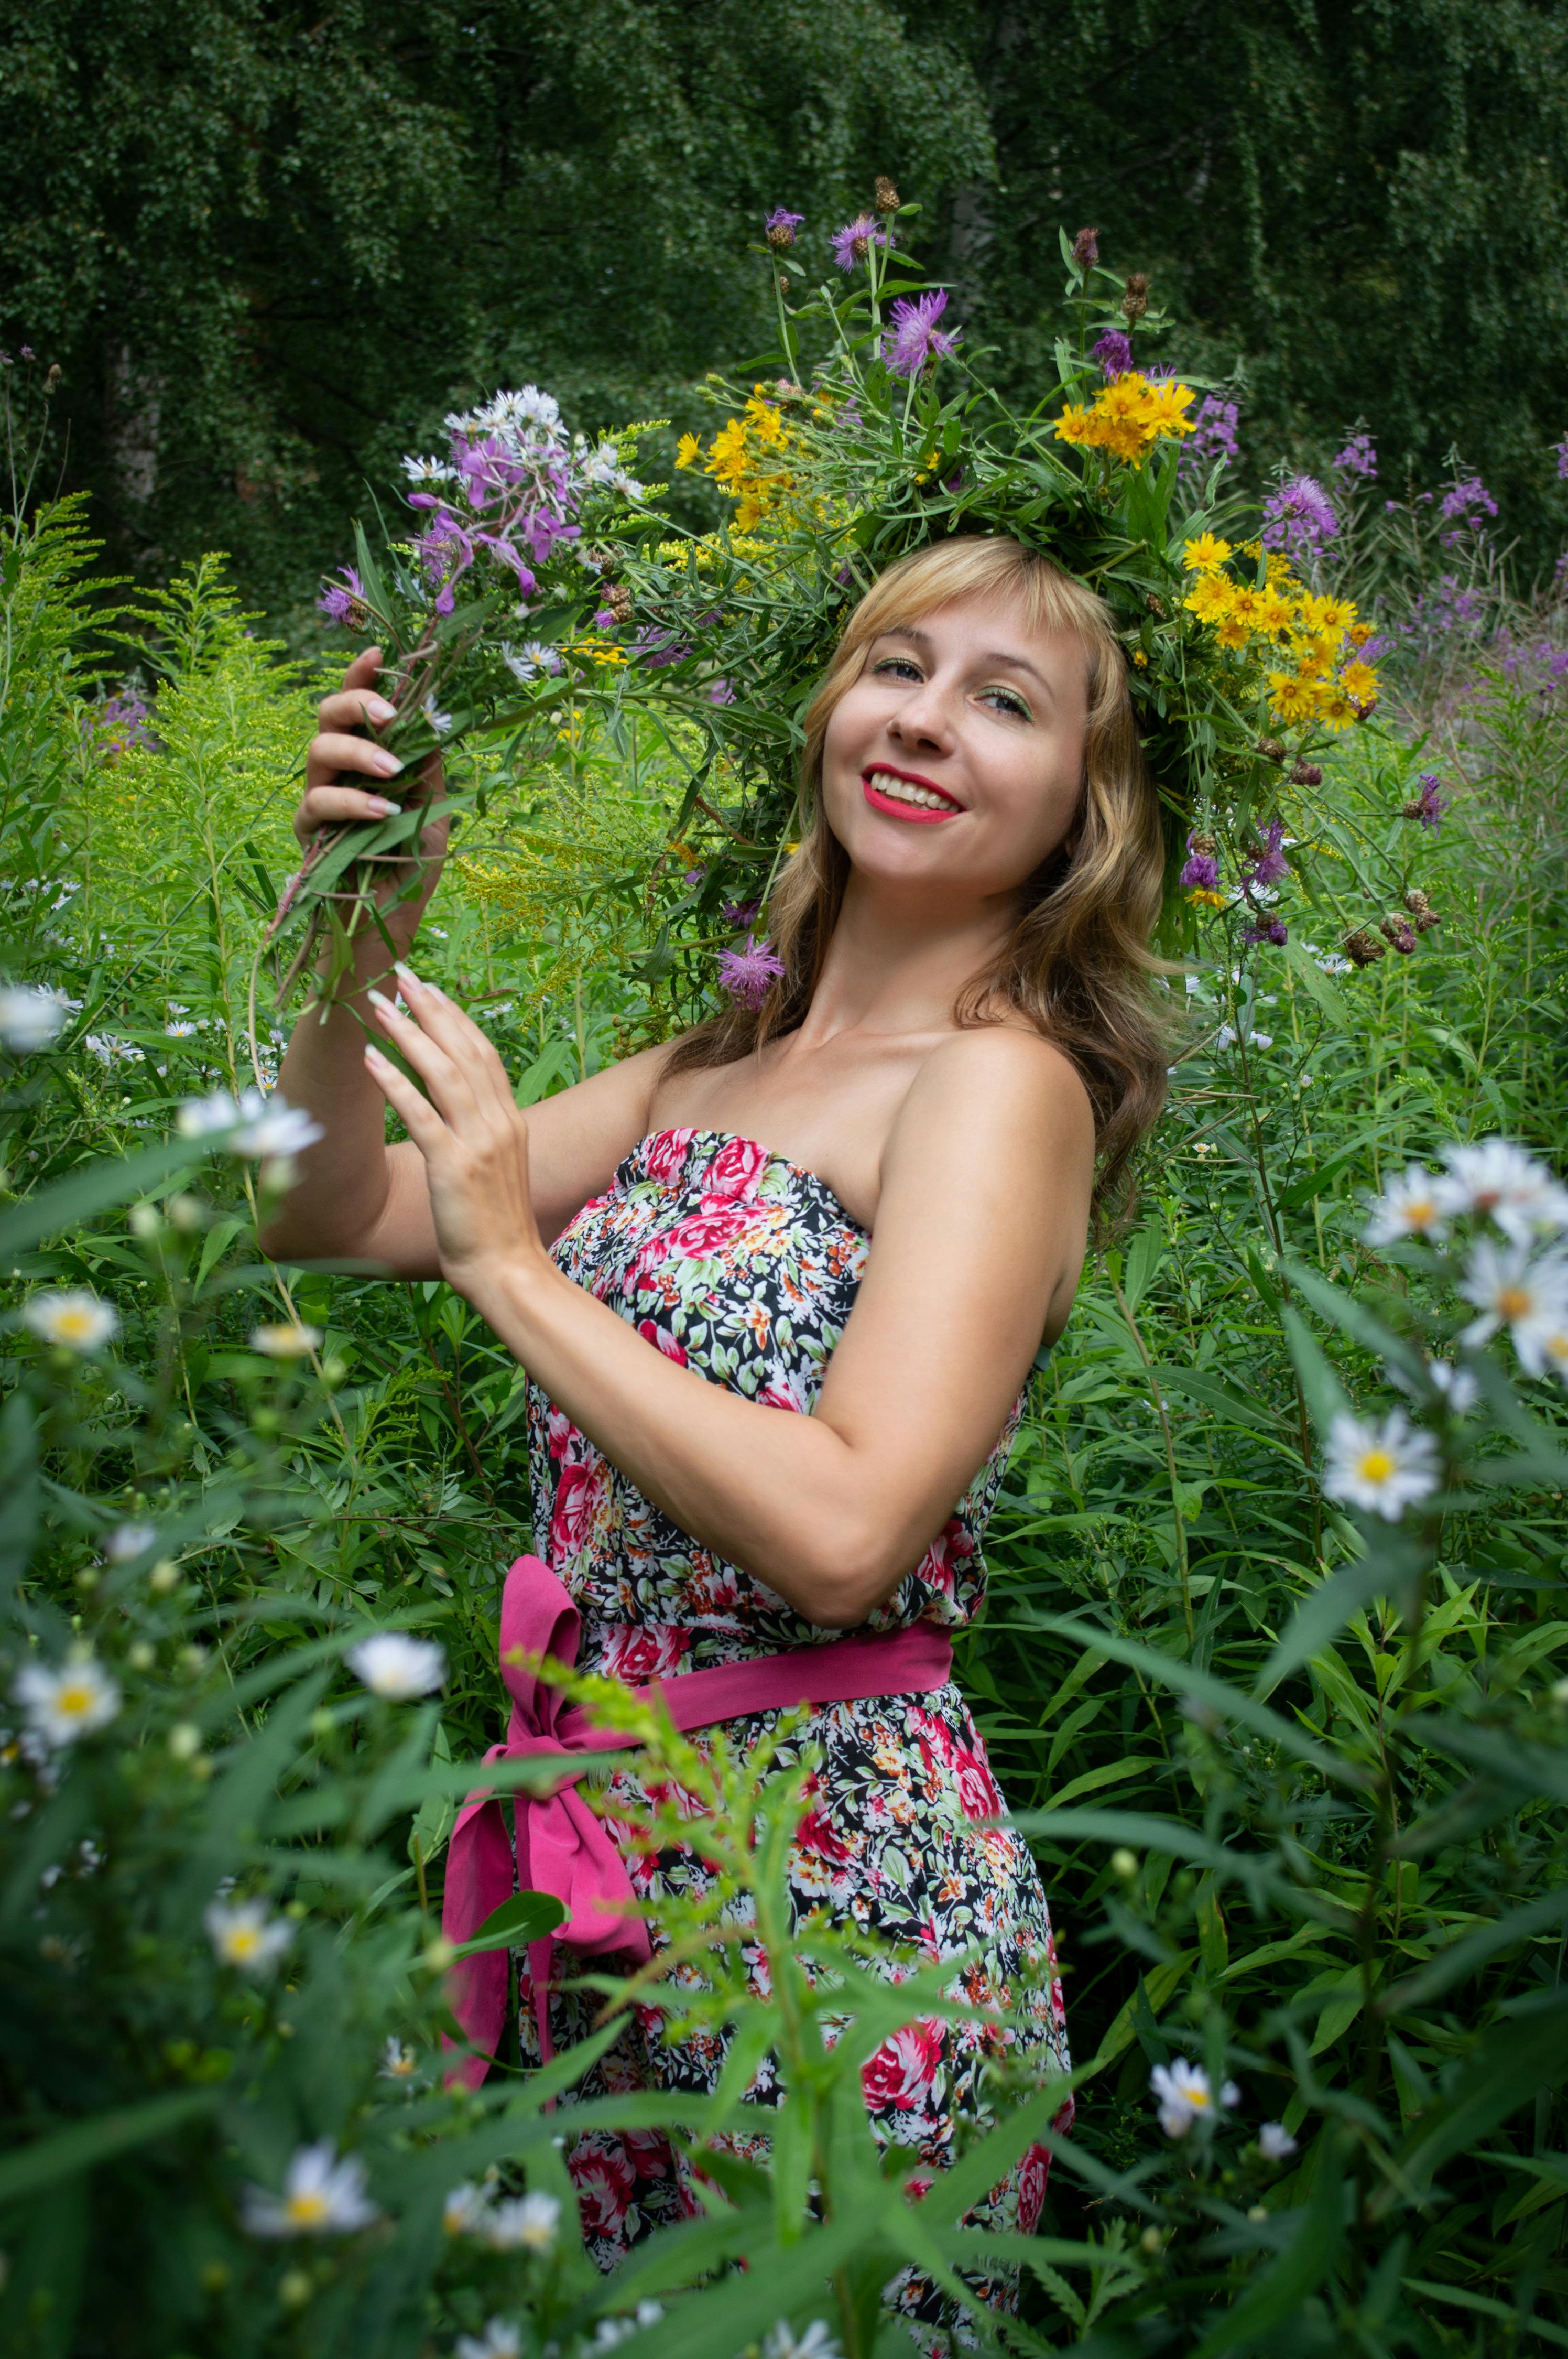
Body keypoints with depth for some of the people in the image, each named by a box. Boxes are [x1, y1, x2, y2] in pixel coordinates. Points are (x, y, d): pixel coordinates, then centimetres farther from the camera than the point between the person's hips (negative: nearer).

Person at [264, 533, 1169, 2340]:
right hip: (610, 1851, 7)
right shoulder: (713, 1073, 8)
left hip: (832, 1877, -7)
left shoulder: (999, 1082, -14)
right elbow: (338, 1221, 9)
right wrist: (365, 943, -5)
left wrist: (515, 1263, -20)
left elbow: (845, 1535, -26)